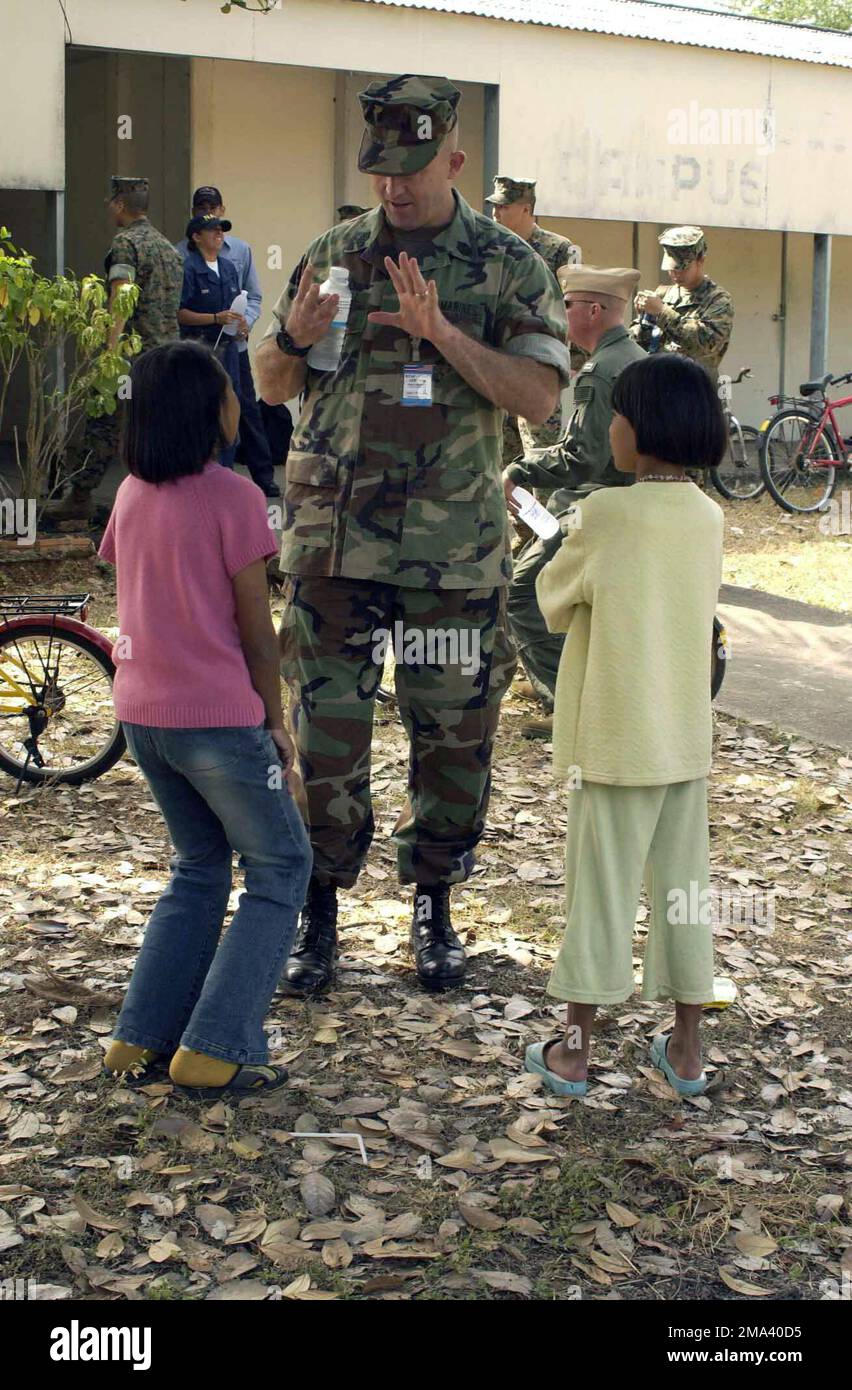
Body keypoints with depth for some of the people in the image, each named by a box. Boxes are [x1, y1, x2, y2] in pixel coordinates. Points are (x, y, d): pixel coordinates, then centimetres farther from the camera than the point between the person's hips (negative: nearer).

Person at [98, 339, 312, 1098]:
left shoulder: (132, 493, 7)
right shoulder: (233, 496, -13)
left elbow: (136, 601, 12)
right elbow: (255, 626, -11)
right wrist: (275, 721, 0)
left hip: (141, 713, 7)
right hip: (217, 717, -7)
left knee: (201, 866, 22)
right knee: (281, 869, 9)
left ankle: (142, 1039, 19)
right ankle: (215, 1050, 4)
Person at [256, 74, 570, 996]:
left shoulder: (509, 267, 1)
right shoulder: (332, 256, 8)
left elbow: (539, 397, -9)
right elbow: (270, 386, 14)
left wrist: (443, 331, -20)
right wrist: (295, 337, -9)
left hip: (453, 552, -1)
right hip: (333, 541, 2)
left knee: (452, 736, 7)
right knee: (326, 732, 4)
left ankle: (434, 904, 24)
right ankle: (319, 910, 17)